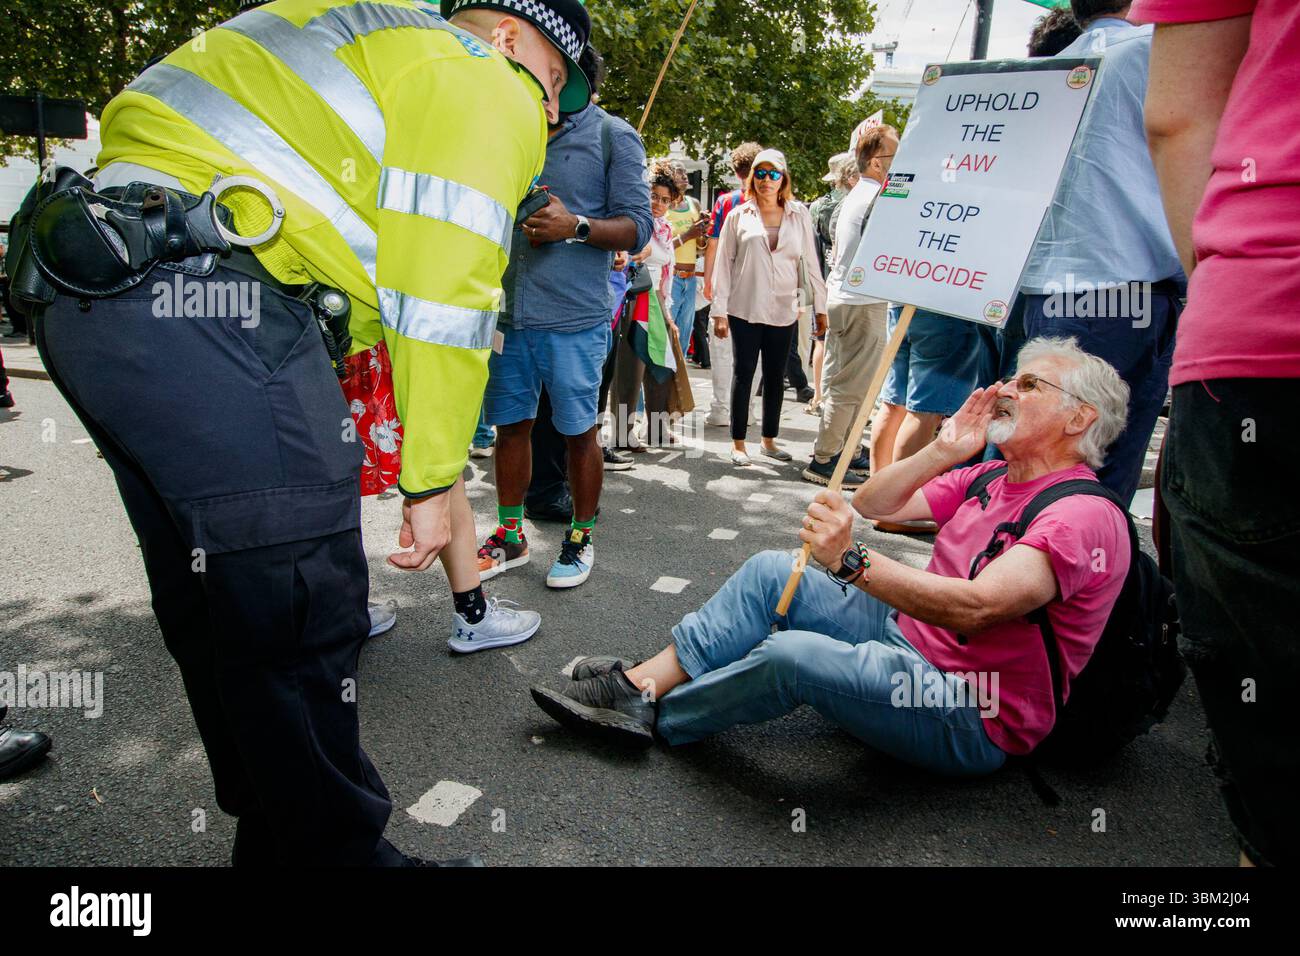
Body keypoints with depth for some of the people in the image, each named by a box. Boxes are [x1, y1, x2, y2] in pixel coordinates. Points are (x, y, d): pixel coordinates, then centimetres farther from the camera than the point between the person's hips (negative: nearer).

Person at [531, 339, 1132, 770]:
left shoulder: (1084, 516, -18)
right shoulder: (990, 479, 11)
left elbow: (973, 608, -34)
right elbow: (873, 502, 10)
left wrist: (853, 560, -38)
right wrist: (945, 451, -2)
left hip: (973, 720, -9)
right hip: (905, 636, 9)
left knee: (793, 654, -31)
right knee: (771, 571, -3)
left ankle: (651, 716, -5)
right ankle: (641, 682, -5)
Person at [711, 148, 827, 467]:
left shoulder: (799, 215, 8)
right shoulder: (739, 215, 4)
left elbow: (810, 262, 9)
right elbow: (723, 264, 3)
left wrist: (820, 306, 5)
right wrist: (719, 311, -3)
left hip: (783, 310, 2)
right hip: (745, 309, -2)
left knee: (775, 377, 9)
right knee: (743, 374, 1)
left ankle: (769, 440, 22)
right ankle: (738, 443, 10)